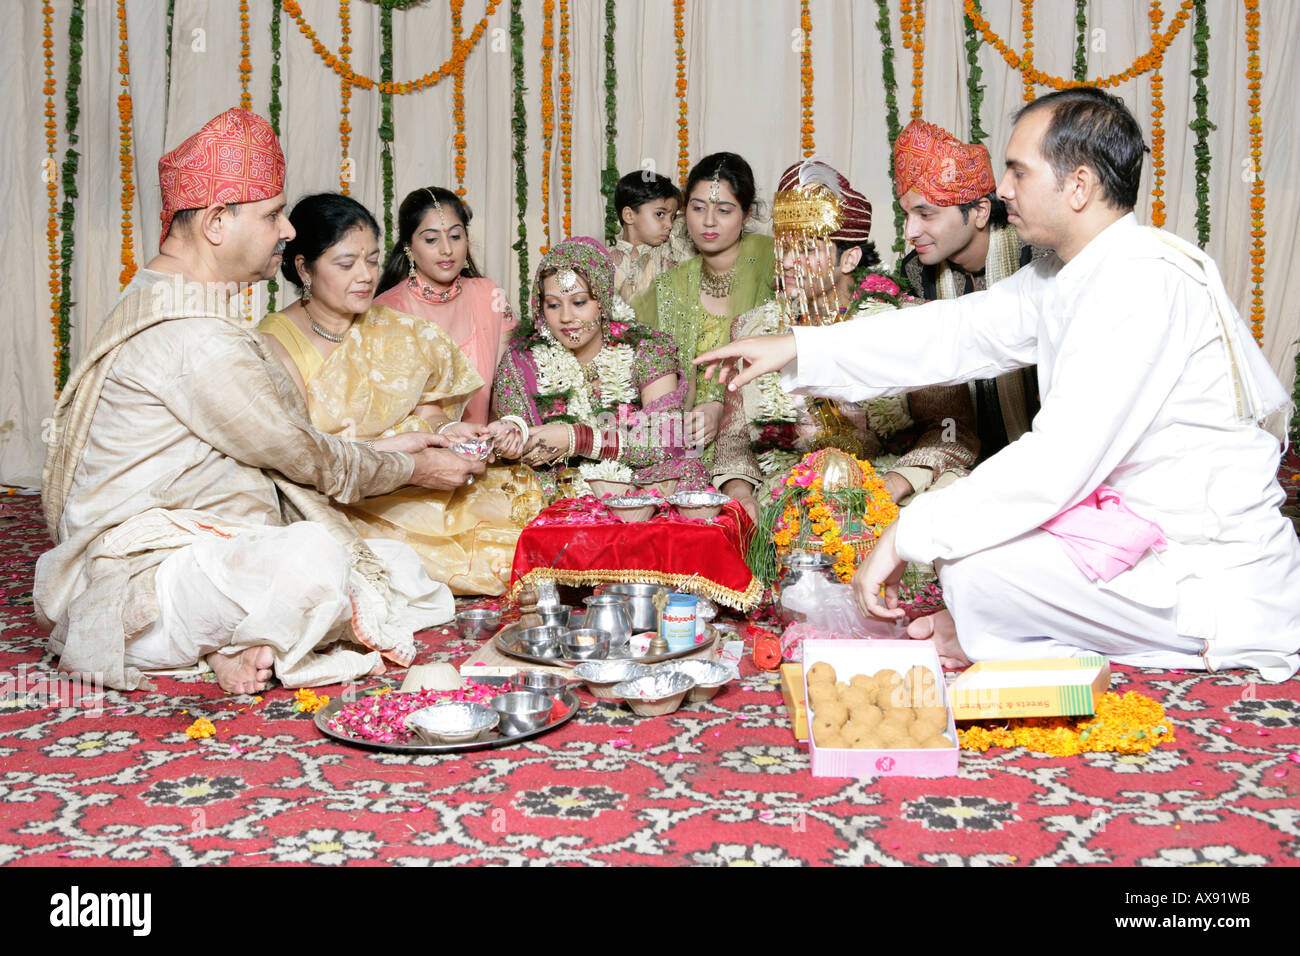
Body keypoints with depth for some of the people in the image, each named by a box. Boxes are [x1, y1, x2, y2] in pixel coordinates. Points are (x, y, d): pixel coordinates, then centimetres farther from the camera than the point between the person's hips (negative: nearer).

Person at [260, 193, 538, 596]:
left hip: (418, 495, 6)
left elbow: (428, 413, 12)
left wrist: (443, 431, -14)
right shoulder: (278, 343, -4)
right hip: (334, 509, -5)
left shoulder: (396, 332, 14)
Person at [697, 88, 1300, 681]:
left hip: (1218, 581, -9)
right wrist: (798, 350, 11)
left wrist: (905, 537, -23)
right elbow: (955, 333, 12)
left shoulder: (1145, 282, -23)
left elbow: (1060, 461, -29)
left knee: (972, 569, -19)